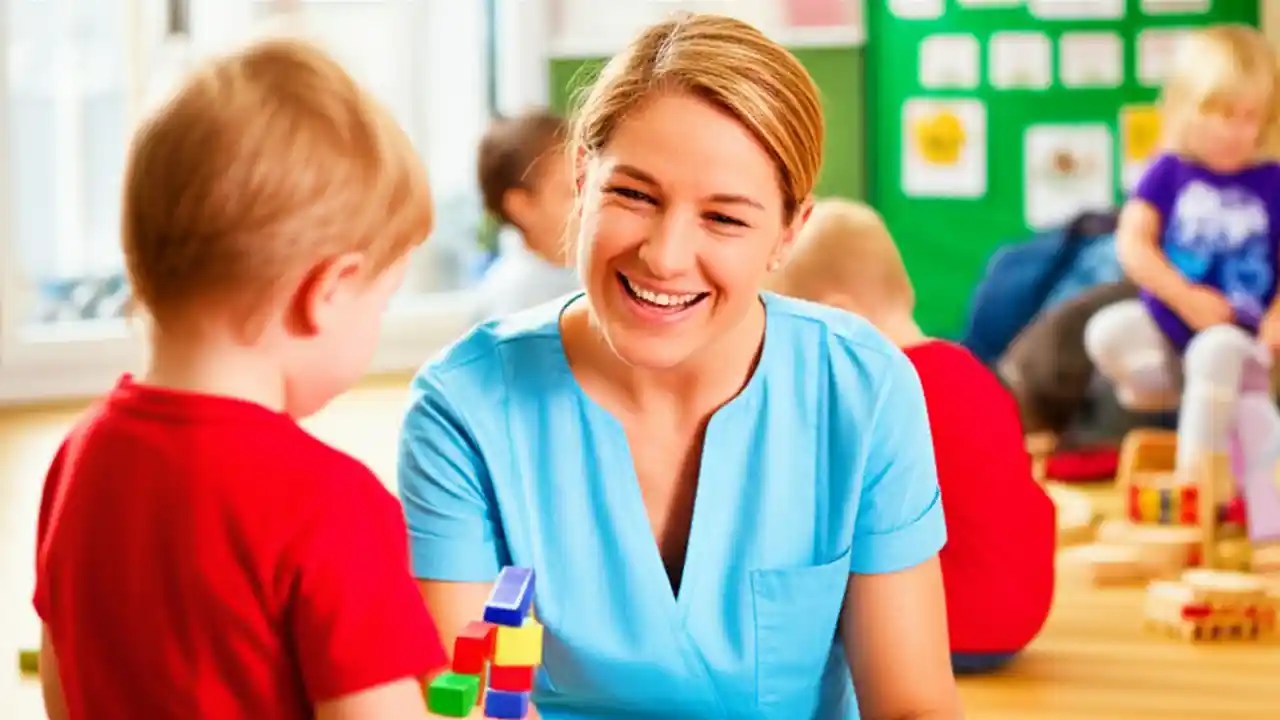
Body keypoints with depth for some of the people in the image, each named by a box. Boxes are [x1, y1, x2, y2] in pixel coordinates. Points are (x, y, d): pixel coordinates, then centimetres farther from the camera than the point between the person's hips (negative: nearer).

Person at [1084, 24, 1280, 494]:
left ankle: (1196, 467, -25)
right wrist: (1185, 298, -18)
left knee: (1215, 351, -36)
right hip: (1164, 322, 2)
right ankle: (1165, 387, 3)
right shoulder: (1170, 173, -3)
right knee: (1108, 331, -27)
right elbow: (1132, 243, -11)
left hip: (1237, 334, -2)